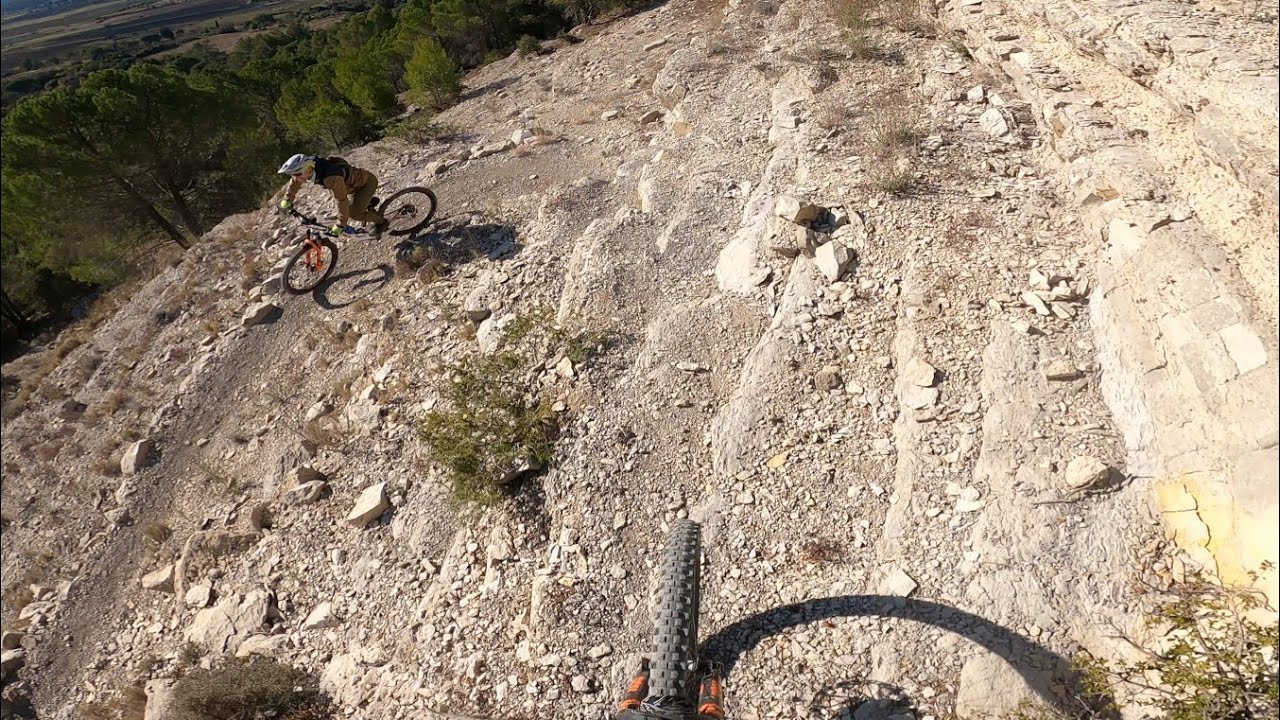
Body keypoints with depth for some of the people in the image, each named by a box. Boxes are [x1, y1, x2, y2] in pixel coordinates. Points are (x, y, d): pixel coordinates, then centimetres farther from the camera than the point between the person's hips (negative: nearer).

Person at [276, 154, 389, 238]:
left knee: (353, 213, -15)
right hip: (355, 183, 8)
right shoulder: (310, 166, -16)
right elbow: (295, 181, 4)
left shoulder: (331, 178, -42)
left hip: (367, 182, -8)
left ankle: (381, 221, 7)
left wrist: (340, 226, -34)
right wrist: (287, 200, 11)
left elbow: (342, 201, -39)